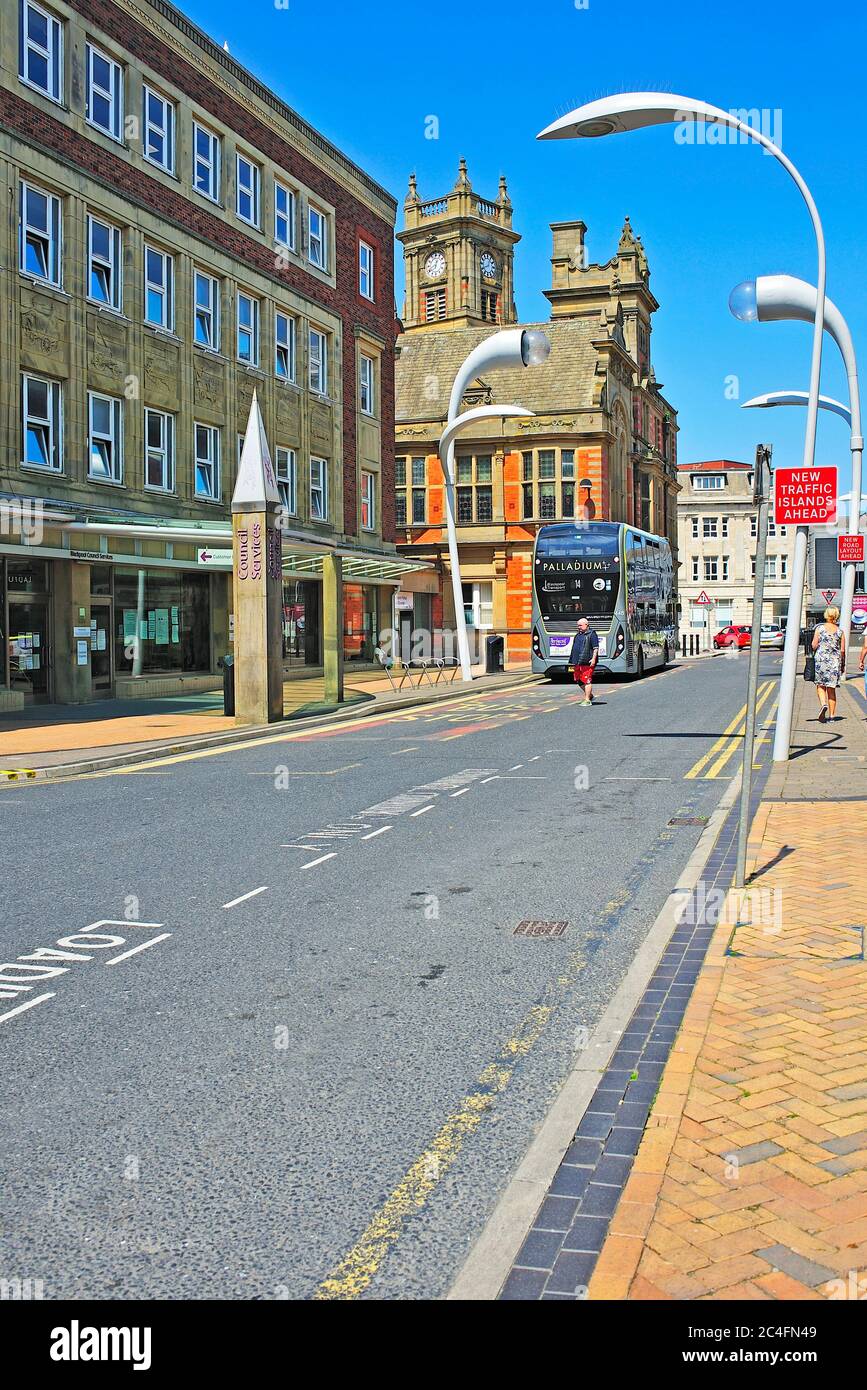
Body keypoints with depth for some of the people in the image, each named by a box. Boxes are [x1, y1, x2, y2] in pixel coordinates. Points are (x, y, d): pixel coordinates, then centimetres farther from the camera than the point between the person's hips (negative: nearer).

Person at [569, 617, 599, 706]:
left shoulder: (591, 634, -5)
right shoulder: (578, 635, 19)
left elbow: (596, 648, -11)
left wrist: (593, 659, -20)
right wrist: (572, 661, 23)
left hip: (587, 662, -8)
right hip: (577, 662, 9)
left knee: (587, 680, -7)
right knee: (579, 680, 13)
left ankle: (587, 700, -4)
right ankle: (590, 695, 29)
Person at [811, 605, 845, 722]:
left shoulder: (820, 628, -3)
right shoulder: (840, 631, 2)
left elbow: (814, 645, -6)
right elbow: (843, 650, 2)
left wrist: (815, 654, 14)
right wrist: (843, 664, 13)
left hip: (821, 659, -2)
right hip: (835, 661, 2)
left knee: (820, 685, 11)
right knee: (831, 688, 8)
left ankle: (823, 704, -16)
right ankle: (832, 715, 8)